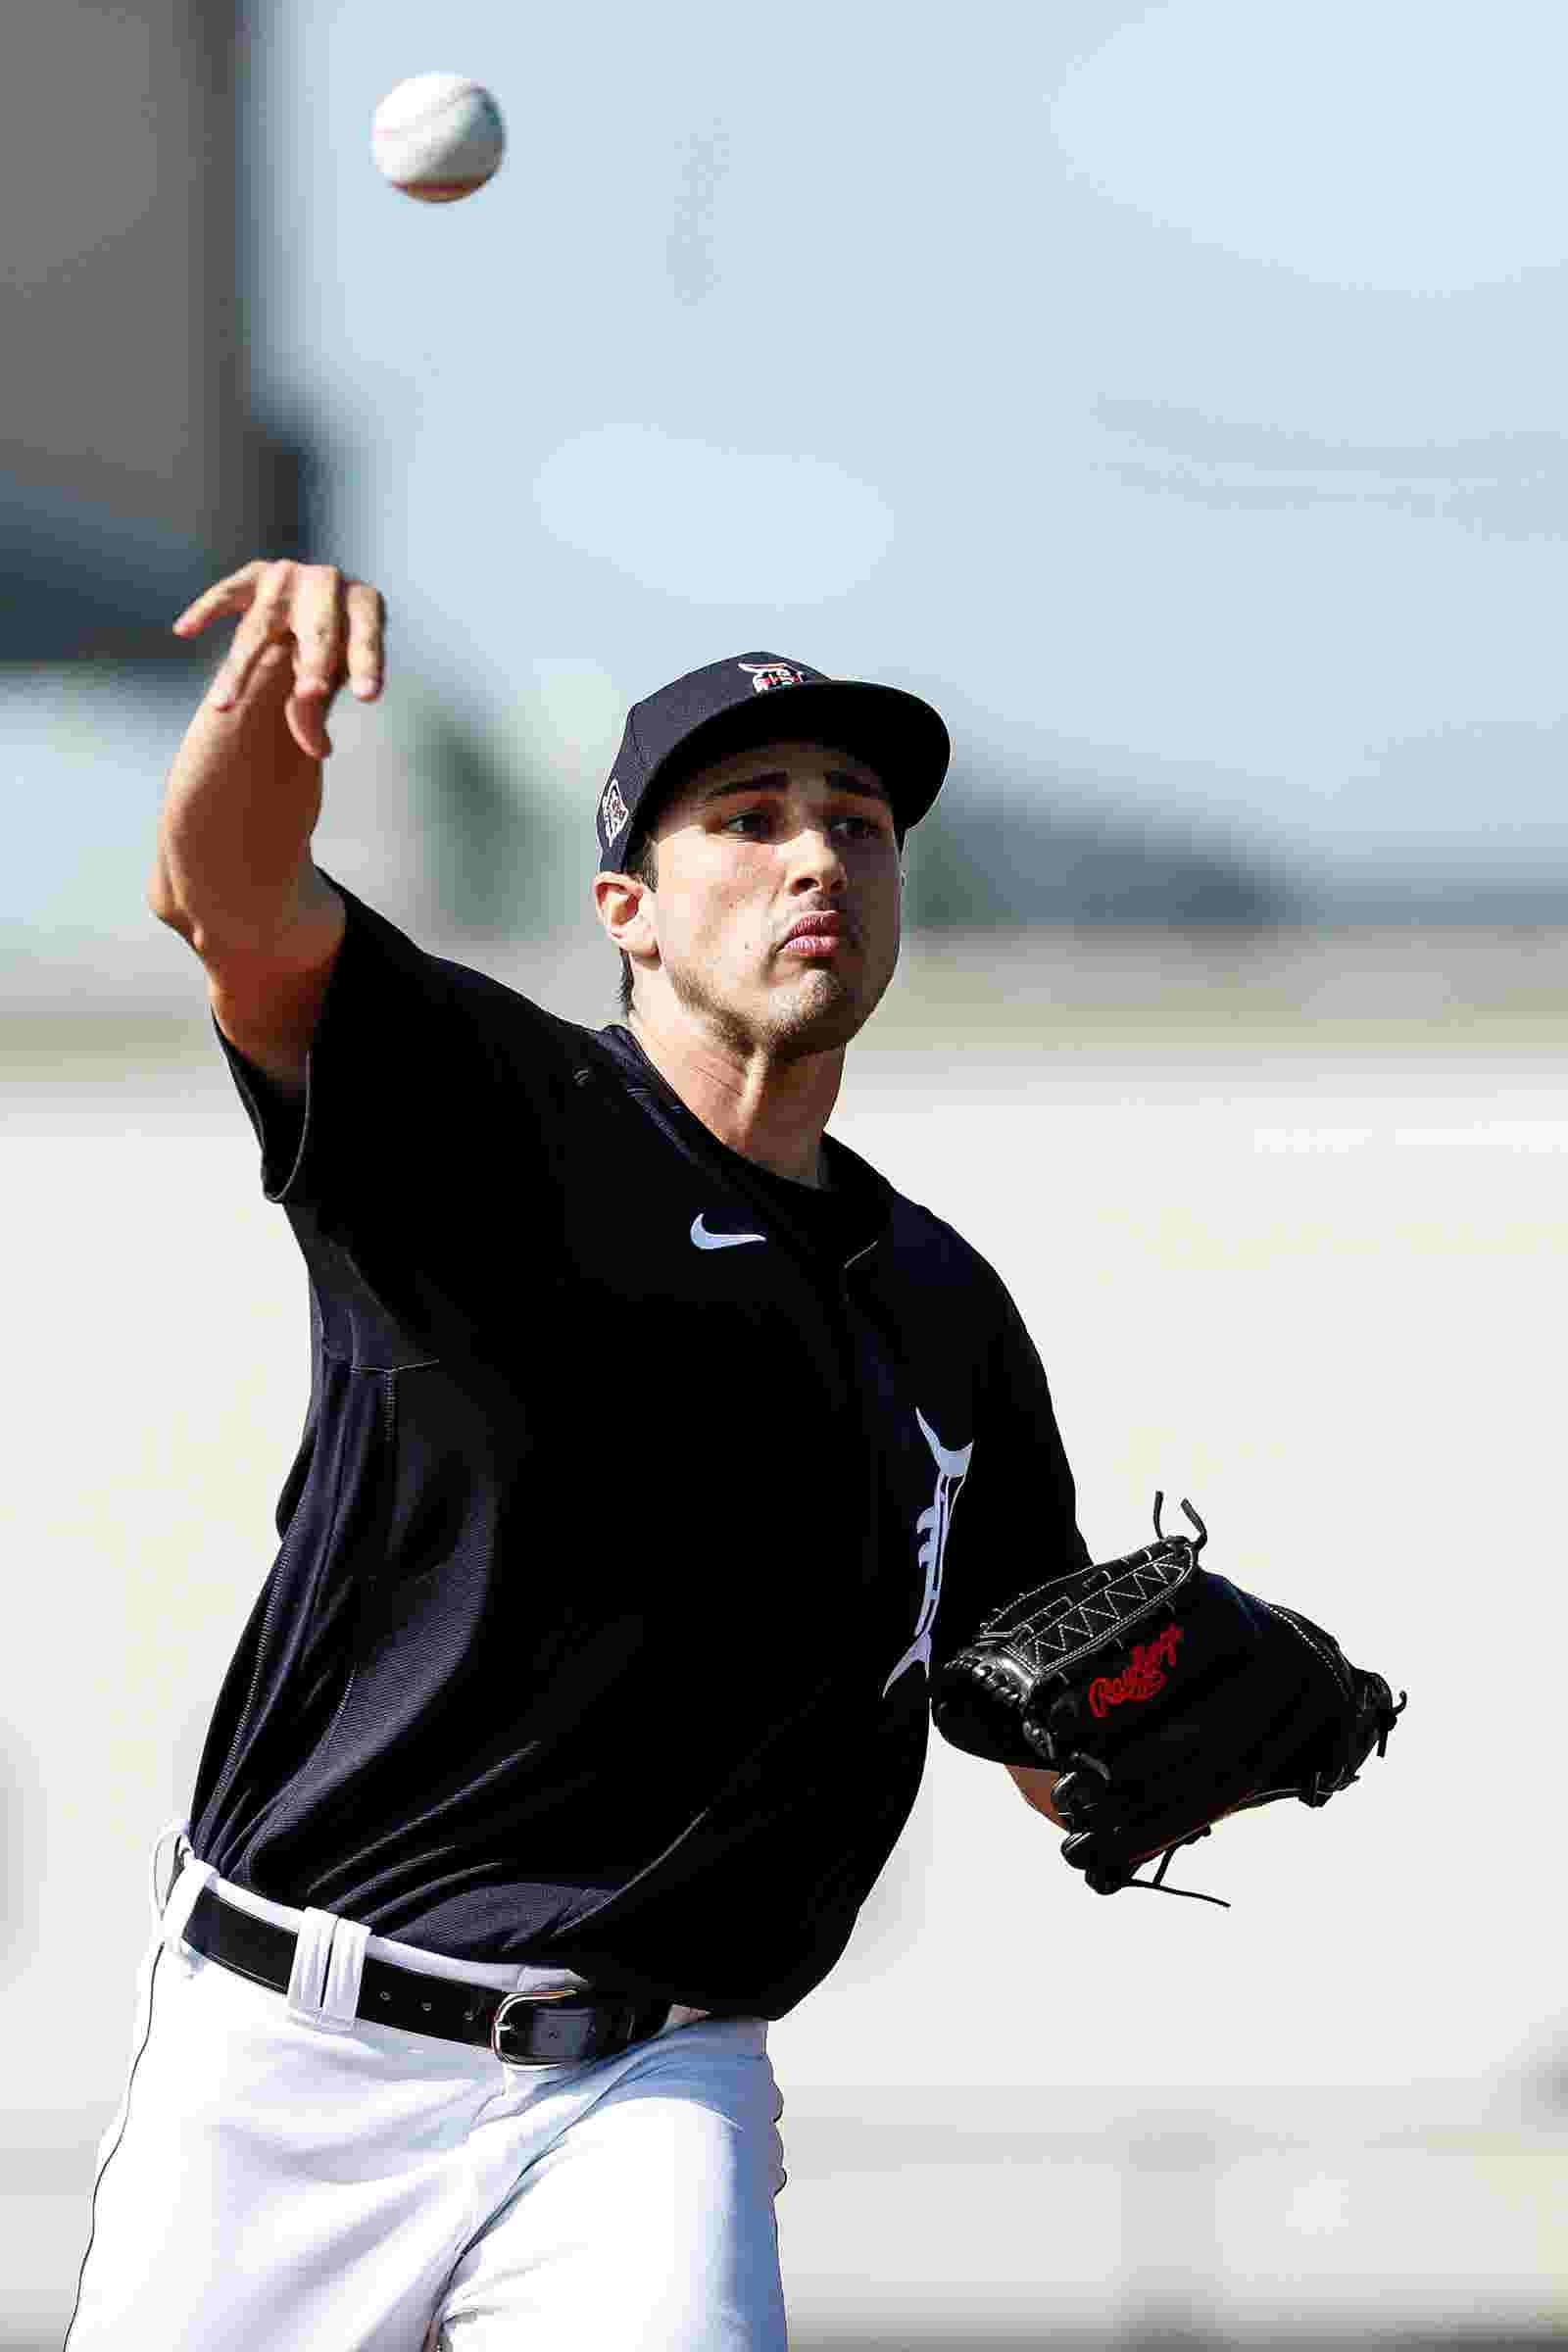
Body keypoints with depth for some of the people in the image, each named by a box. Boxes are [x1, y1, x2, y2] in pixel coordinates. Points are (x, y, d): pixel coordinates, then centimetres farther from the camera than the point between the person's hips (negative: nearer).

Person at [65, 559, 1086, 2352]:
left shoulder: (943, 1315, 13)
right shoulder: (484, 1105, -1)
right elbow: (228, 898, -21)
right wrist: (275, 681, -44)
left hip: (644, 2094, 2)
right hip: (295, 2066, -2)